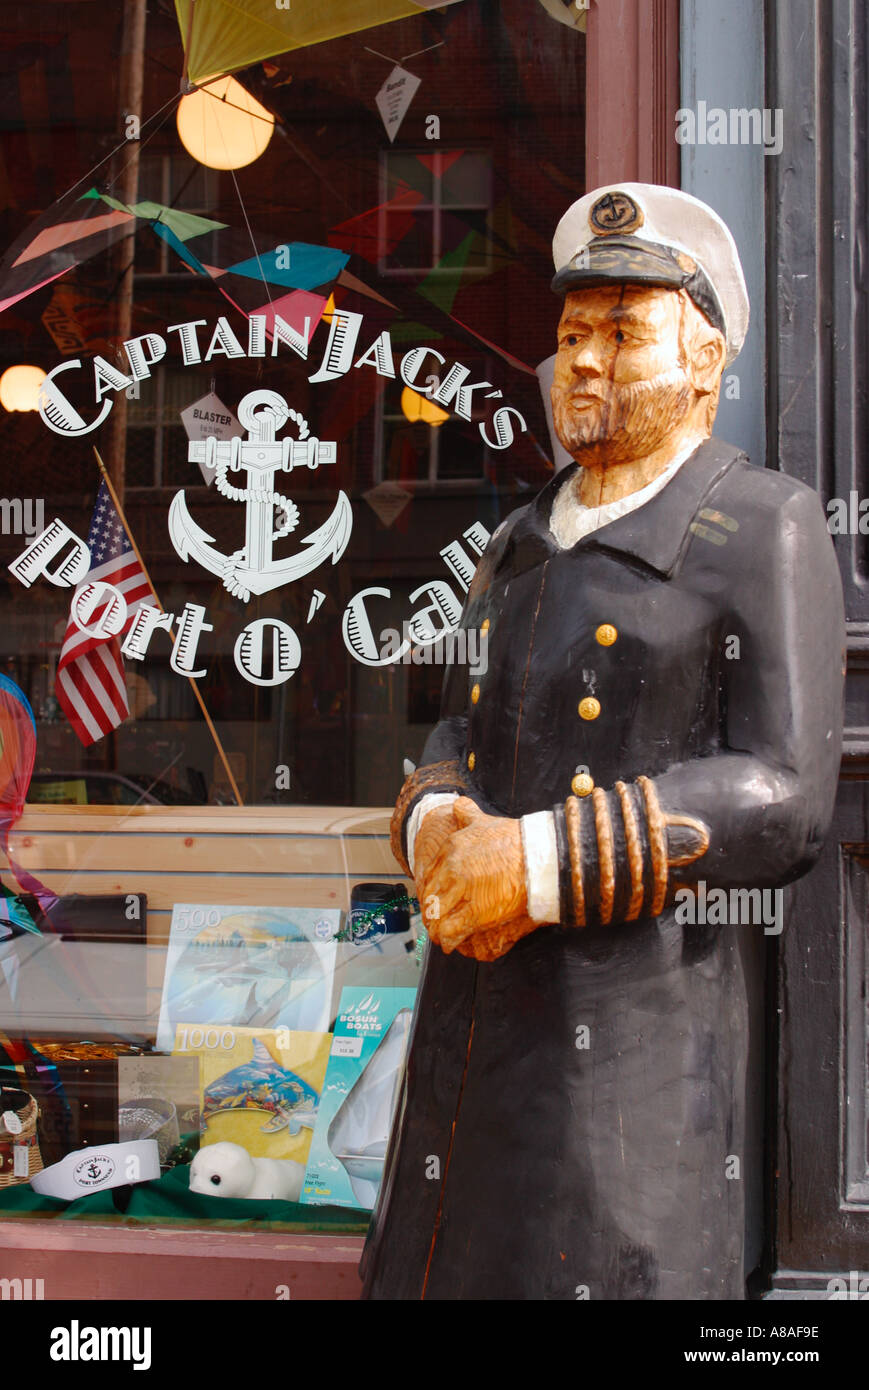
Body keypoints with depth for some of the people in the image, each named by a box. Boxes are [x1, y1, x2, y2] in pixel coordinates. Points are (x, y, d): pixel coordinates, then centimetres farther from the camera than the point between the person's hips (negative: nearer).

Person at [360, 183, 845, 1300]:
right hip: (477, 994, 7)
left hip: (637, 1027, -6)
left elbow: (782, 802, -15)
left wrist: (544, 867, -21)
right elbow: (460, 737, 15)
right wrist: (437, 832, -9)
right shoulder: (522, 541, 15)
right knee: (450, 1264, 14)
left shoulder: (766, 529, -7)